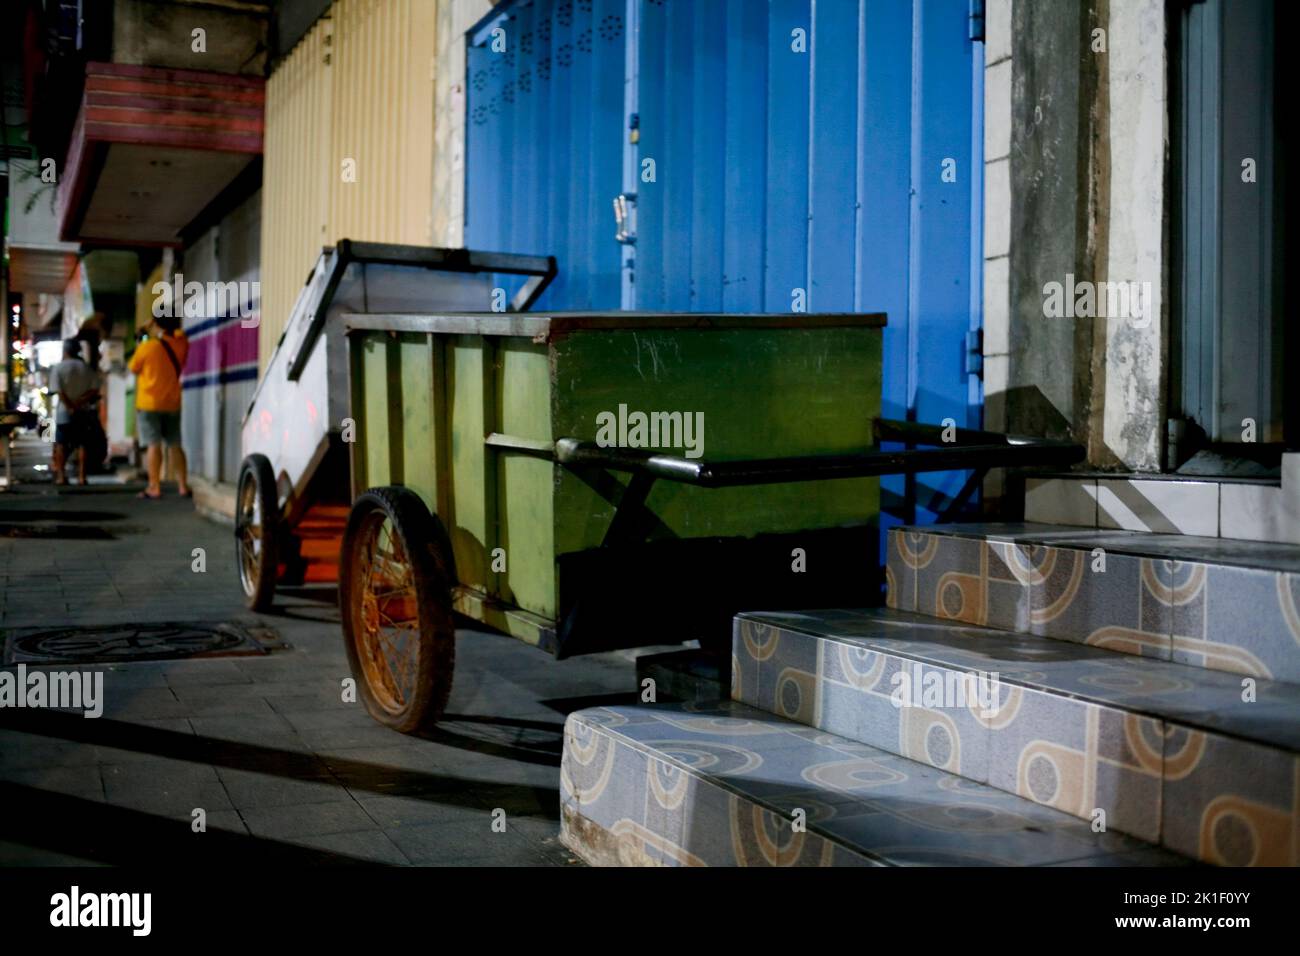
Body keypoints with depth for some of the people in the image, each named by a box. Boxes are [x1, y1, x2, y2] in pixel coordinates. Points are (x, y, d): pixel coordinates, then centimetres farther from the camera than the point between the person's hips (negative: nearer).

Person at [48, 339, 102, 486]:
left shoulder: (58, 368, -6)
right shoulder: (88, 369, 2)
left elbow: (58, 391, -15)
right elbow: (94, 390, -5)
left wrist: (70, 407, -13)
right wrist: (79, 402, -10)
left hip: (64, 412, -2)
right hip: (84, 412, 2)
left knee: (61, 444, 6)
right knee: (82, 444, 5)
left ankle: (61, 475, 2)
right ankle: (81, 476, 1)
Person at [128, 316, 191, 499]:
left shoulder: (146, 347, -12)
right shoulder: (180, 345, 1)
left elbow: (134, 369, 4)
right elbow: (178, 333, 26)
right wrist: (158, 335, 20)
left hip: (149, 404, -4)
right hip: (172, 403, 4)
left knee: (154, 445, -4)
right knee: (175, 445, 9)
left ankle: (154, 487, -7)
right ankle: (183, 485, 6)